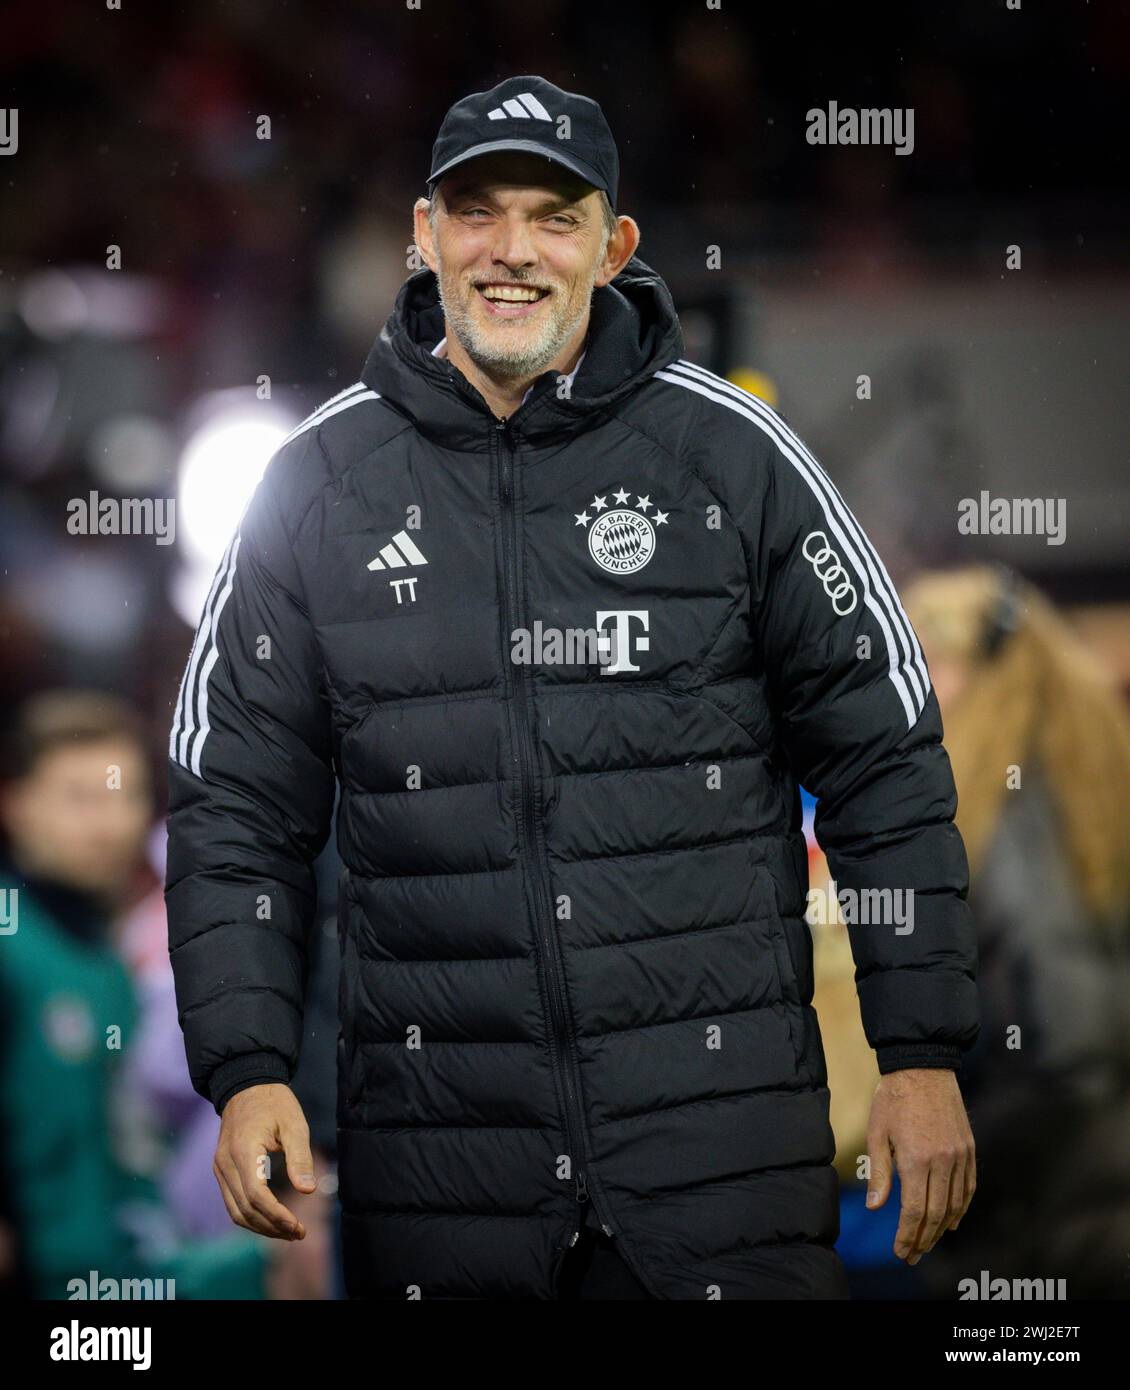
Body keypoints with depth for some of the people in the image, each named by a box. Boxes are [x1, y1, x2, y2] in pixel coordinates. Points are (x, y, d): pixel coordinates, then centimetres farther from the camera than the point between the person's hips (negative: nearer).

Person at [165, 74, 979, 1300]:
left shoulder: (732, 453, 2)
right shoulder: (318, 482, 5)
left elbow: (884, 762, 5)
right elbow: (235, 806, 8)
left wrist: (922, 1055, 1)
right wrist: (246, 1070, -4)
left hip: (718, 1102, -1)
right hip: (437, 1136, 1)